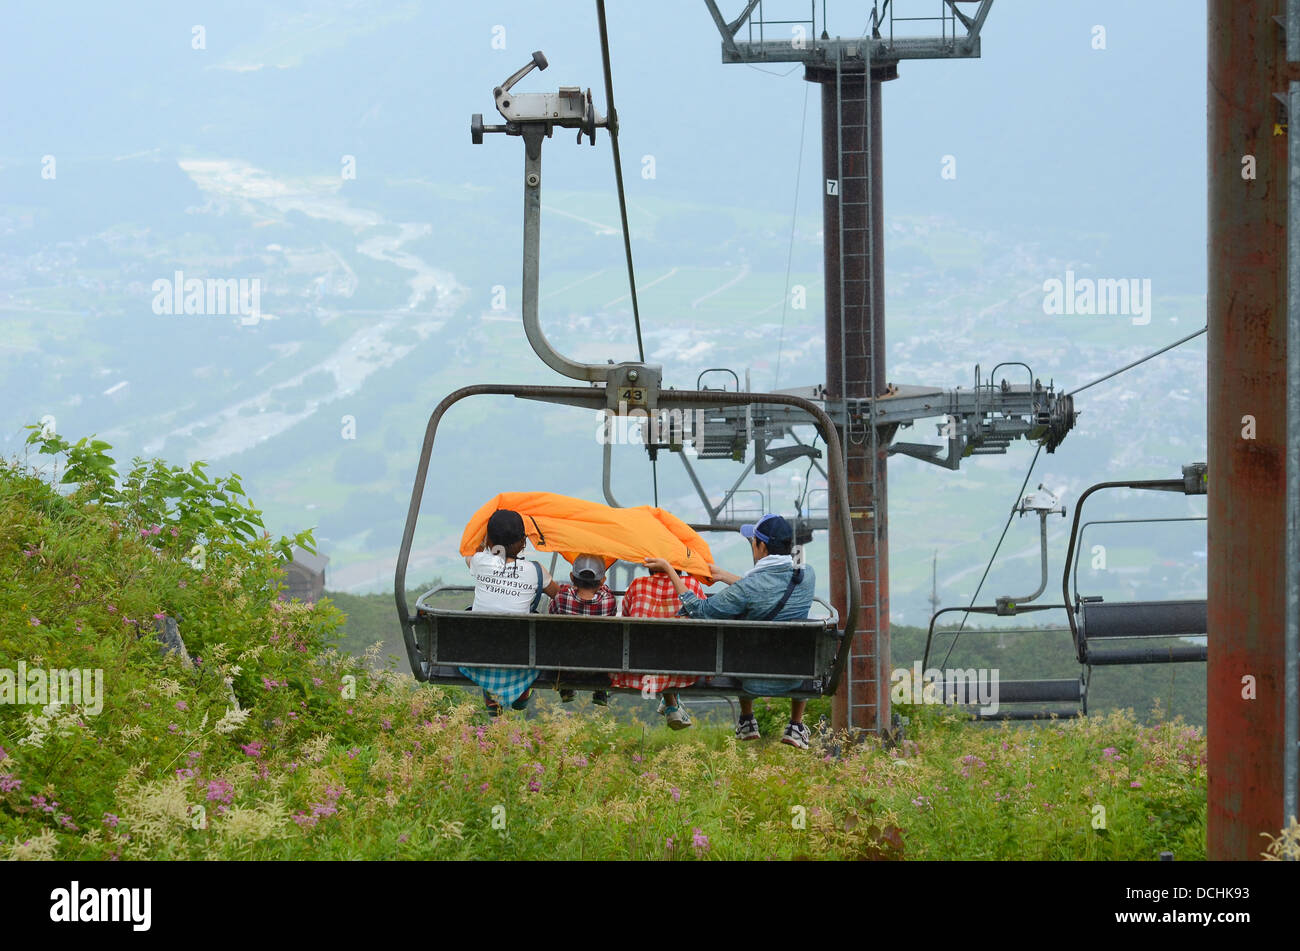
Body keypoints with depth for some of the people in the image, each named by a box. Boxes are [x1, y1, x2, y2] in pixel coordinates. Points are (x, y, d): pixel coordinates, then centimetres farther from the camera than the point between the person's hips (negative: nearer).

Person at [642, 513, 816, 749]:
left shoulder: (747, 589, -24)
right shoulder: (806, 575, -8)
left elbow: (699, 610, -14)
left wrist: (669, 570, -7)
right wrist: (724, 576, 18)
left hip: (755, 682, -2)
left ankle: (747, 721, 44)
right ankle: (796, 727, 35)